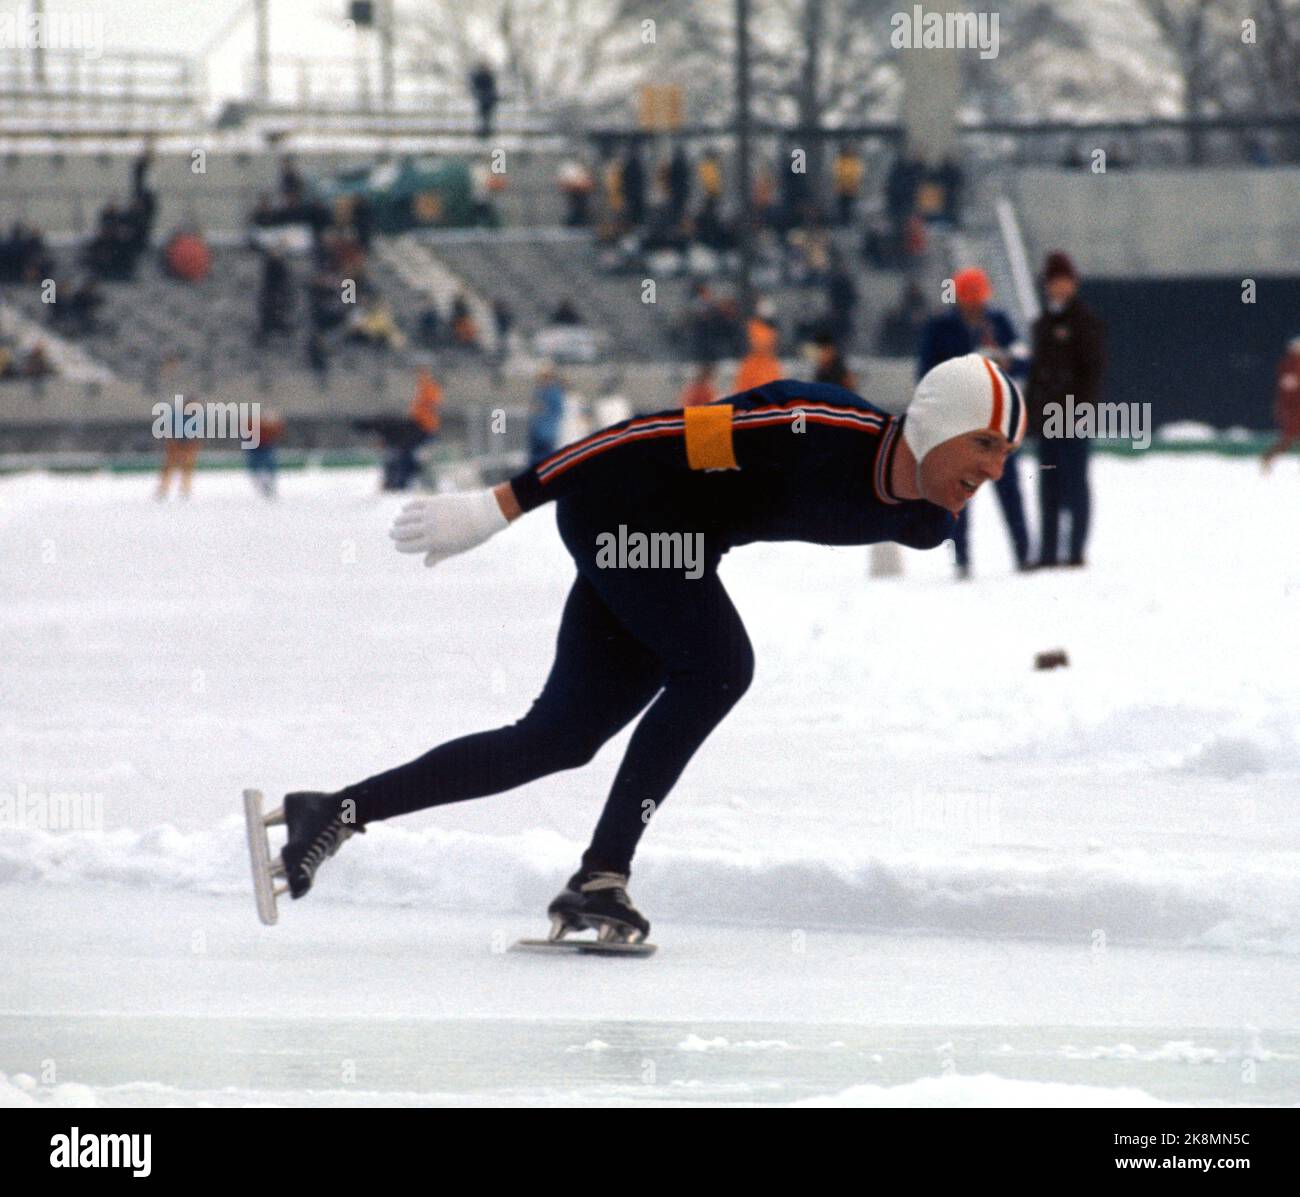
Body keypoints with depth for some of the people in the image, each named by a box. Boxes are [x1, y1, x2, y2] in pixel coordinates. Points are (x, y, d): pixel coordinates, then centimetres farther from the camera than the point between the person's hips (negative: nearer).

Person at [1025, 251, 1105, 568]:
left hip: (1075, 413, -7)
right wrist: (1029, 409, 15)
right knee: (1048, 485, 7)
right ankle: (1048, 551, 10)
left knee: (1074, 480, -7)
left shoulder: (1084, 320, -4)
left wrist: (1085, 405, -17)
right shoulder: (1043, 323, 16)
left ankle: (1077, 550, -5)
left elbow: (1093, 366, -8)